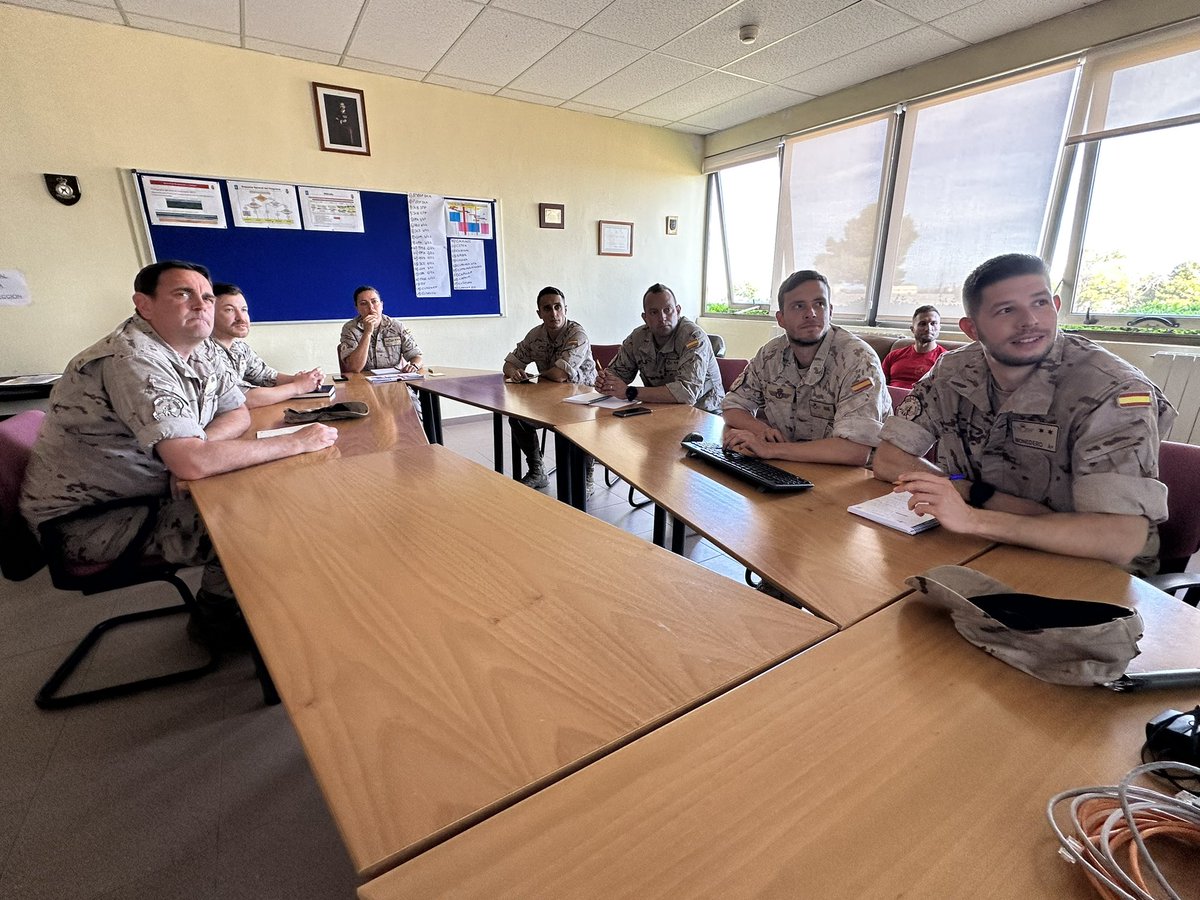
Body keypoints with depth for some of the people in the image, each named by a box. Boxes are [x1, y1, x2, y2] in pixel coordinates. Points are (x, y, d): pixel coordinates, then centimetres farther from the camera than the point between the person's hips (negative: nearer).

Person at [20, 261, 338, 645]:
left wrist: (195, 446, -18)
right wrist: (298, 442, -32)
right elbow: (193, 463, -38)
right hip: (85, 517, -8)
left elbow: (238, 414, 5)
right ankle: (221, 619, 10)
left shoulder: (203, 351, -3)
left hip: (150, 490, 8)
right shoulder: (134, 360, -29)